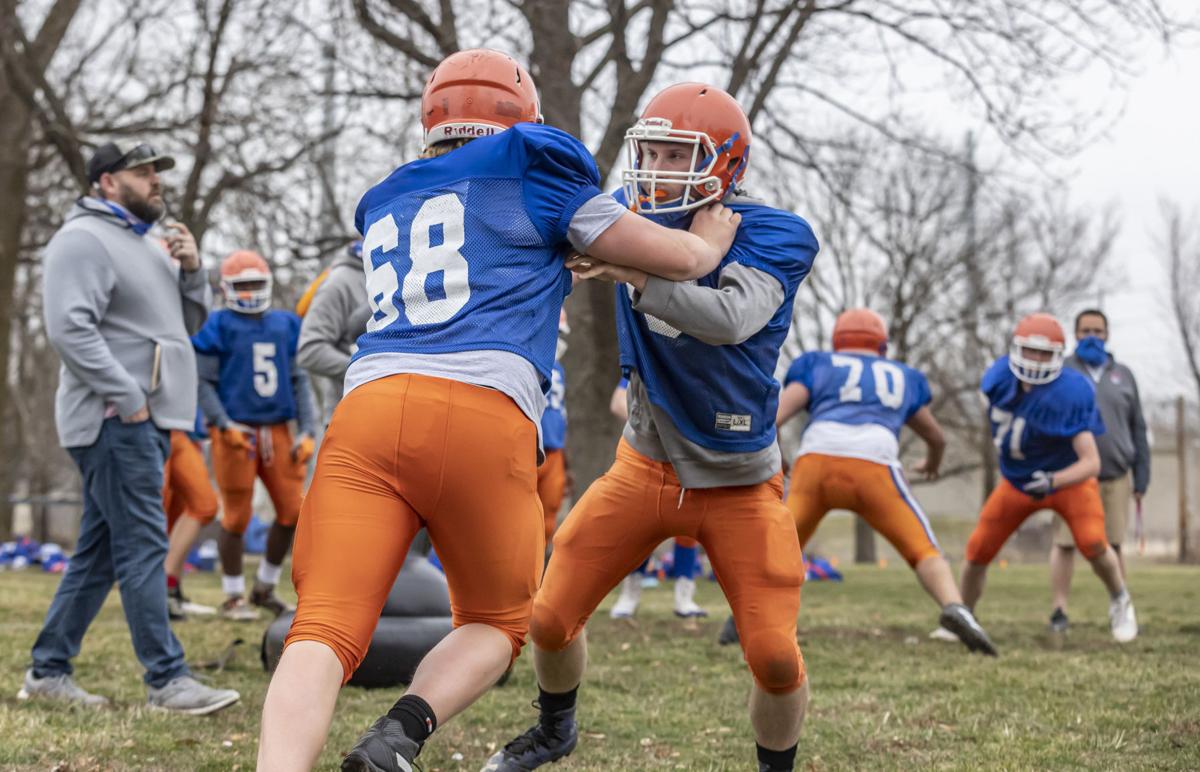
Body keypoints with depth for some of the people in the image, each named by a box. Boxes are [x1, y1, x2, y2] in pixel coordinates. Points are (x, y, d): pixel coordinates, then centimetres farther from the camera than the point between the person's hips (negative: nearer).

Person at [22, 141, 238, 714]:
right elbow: (70, 327, -20)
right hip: (116, 420, -10)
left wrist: (190, 270, 6)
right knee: (142, 546, -11)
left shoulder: (147, 243, 22)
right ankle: (167, 680, -10)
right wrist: (127, 397, -22)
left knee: (98, 551, 11)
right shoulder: (84, 239, -8)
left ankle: (48, 671, 17)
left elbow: (189, 323, 25)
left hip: (148, 419, 10)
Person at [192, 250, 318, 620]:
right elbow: (203, 382, -4)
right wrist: (224, 424, -14)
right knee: (237, 517, 0)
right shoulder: (219, 326, -2)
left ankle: (265, 587, 20)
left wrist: (306, 431, 6)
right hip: (236, 432, -5)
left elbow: (298, 381, 13)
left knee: (293, 510, 3)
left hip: (277, 430, 5)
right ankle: (233, 597, 13)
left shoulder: (285, 325, 12)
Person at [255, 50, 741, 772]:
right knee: (496, 625, 17)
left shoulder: (385, 206, 31)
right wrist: (711, 242, 39)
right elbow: (676, 258, 18)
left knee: (325, 633, -5)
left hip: (370, 405, 3)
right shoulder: (530, 171, 16)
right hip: (486, 414, -3)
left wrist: (556, 271, 57)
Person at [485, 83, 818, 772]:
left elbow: (731, 319, -35)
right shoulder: (633, 215, -3)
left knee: (775, 657, -11)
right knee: (551, 619, 4)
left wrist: (631, 273, -44)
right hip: (647, 465, 4)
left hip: (739, 482, -4)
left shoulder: (773, 236, -17)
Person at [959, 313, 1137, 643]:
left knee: (1092, 544, -24)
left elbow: (1091, 463, -35)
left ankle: (1120, 602, 7)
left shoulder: (1070, 395, -32)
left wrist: (1052, 480, -50)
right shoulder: (1000, 378, -18)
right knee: (977, 551, -3)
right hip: (1017, 482, 4)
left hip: (1069, 479, -4)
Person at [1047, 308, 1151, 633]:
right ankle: (1060, 611, 6)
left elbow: (1138, 431, 14)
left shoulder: (1123, 376, 11)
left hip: (1115, 478, 2)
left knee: (1114, 546, 4)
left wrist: (1141, 480, 10)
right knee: (1065, 544, -3)